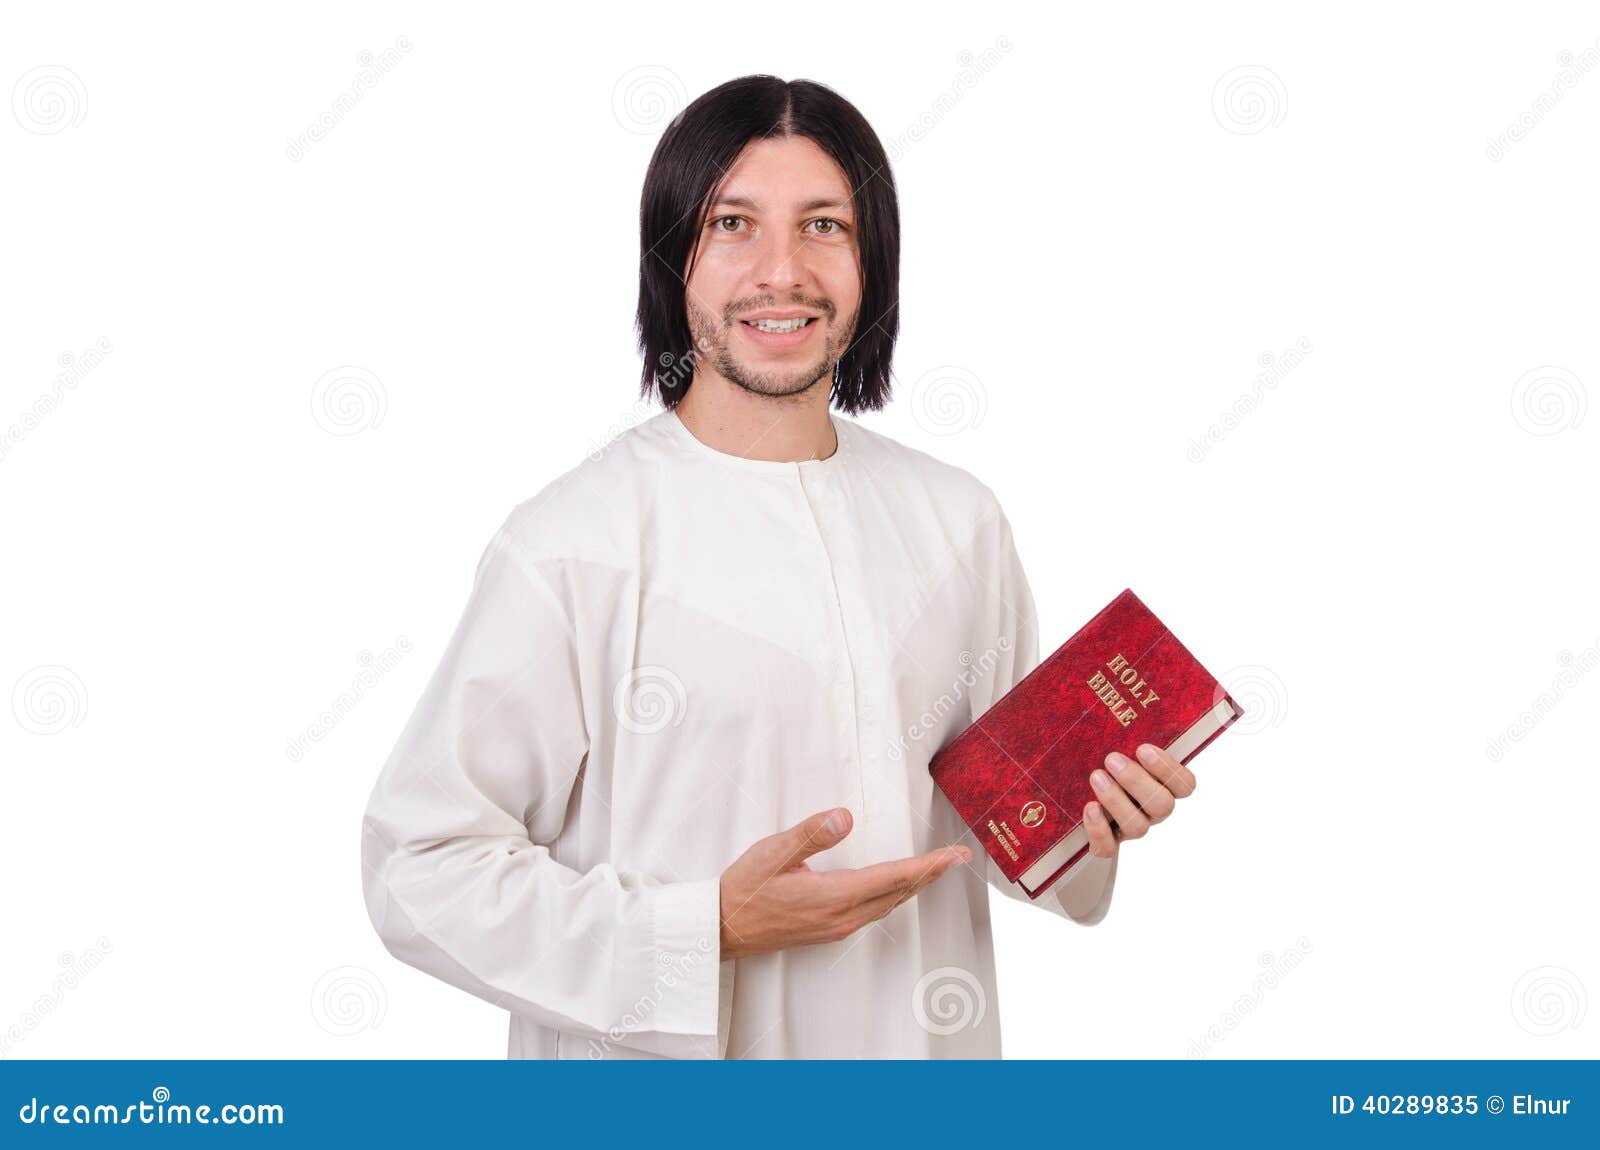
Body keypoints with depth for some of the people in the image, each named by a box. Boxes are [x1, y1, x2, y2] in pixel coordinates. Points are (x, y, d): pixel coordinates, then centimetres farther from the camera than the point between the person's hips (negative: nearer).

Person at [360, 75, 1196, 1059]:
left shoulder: (959, 523, -2)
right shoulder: (569, 547, -19)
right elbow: (421, 873, -18)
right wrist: (712, 928, -25)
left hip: (919, 1043, 5)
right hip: (666, 1080, -4)